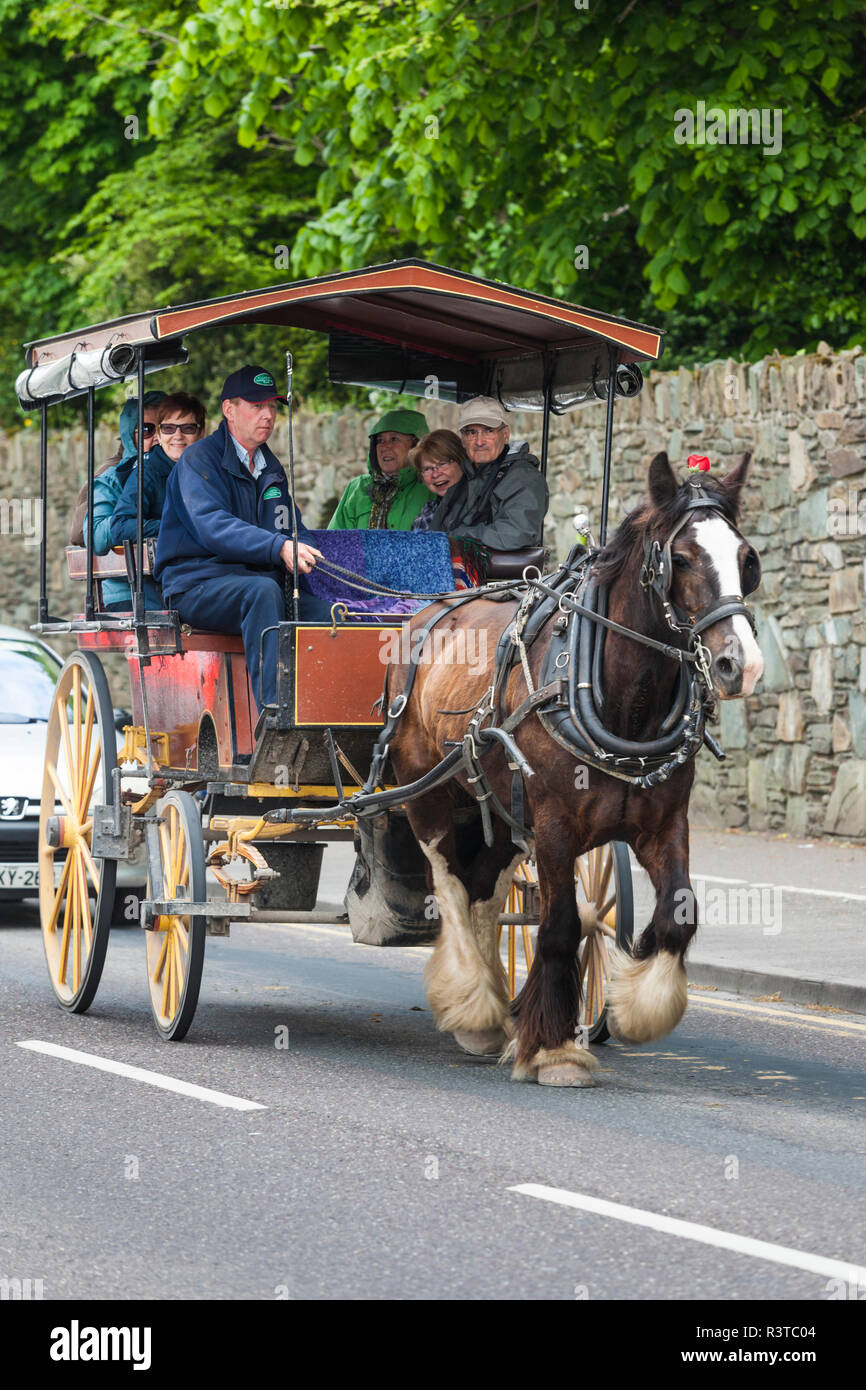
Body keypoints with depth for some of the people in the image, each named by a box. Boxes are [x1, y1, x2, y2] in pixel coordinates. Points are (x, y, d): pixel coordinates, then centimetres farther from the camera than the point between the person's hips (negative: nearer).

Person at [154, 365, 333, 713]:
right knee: (262, 591, -37)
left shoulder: (271, 469, 20)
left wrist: (315, 557, -8)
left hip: (258, 584, 6)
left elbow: (294, 529, 17)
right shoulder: (198, 460, -4)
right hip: (198, 586, -6)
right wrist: (279, 547, -36)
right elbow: (212, 526, -21)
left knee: (326, 612, -21)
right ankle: (273, 710, -43)